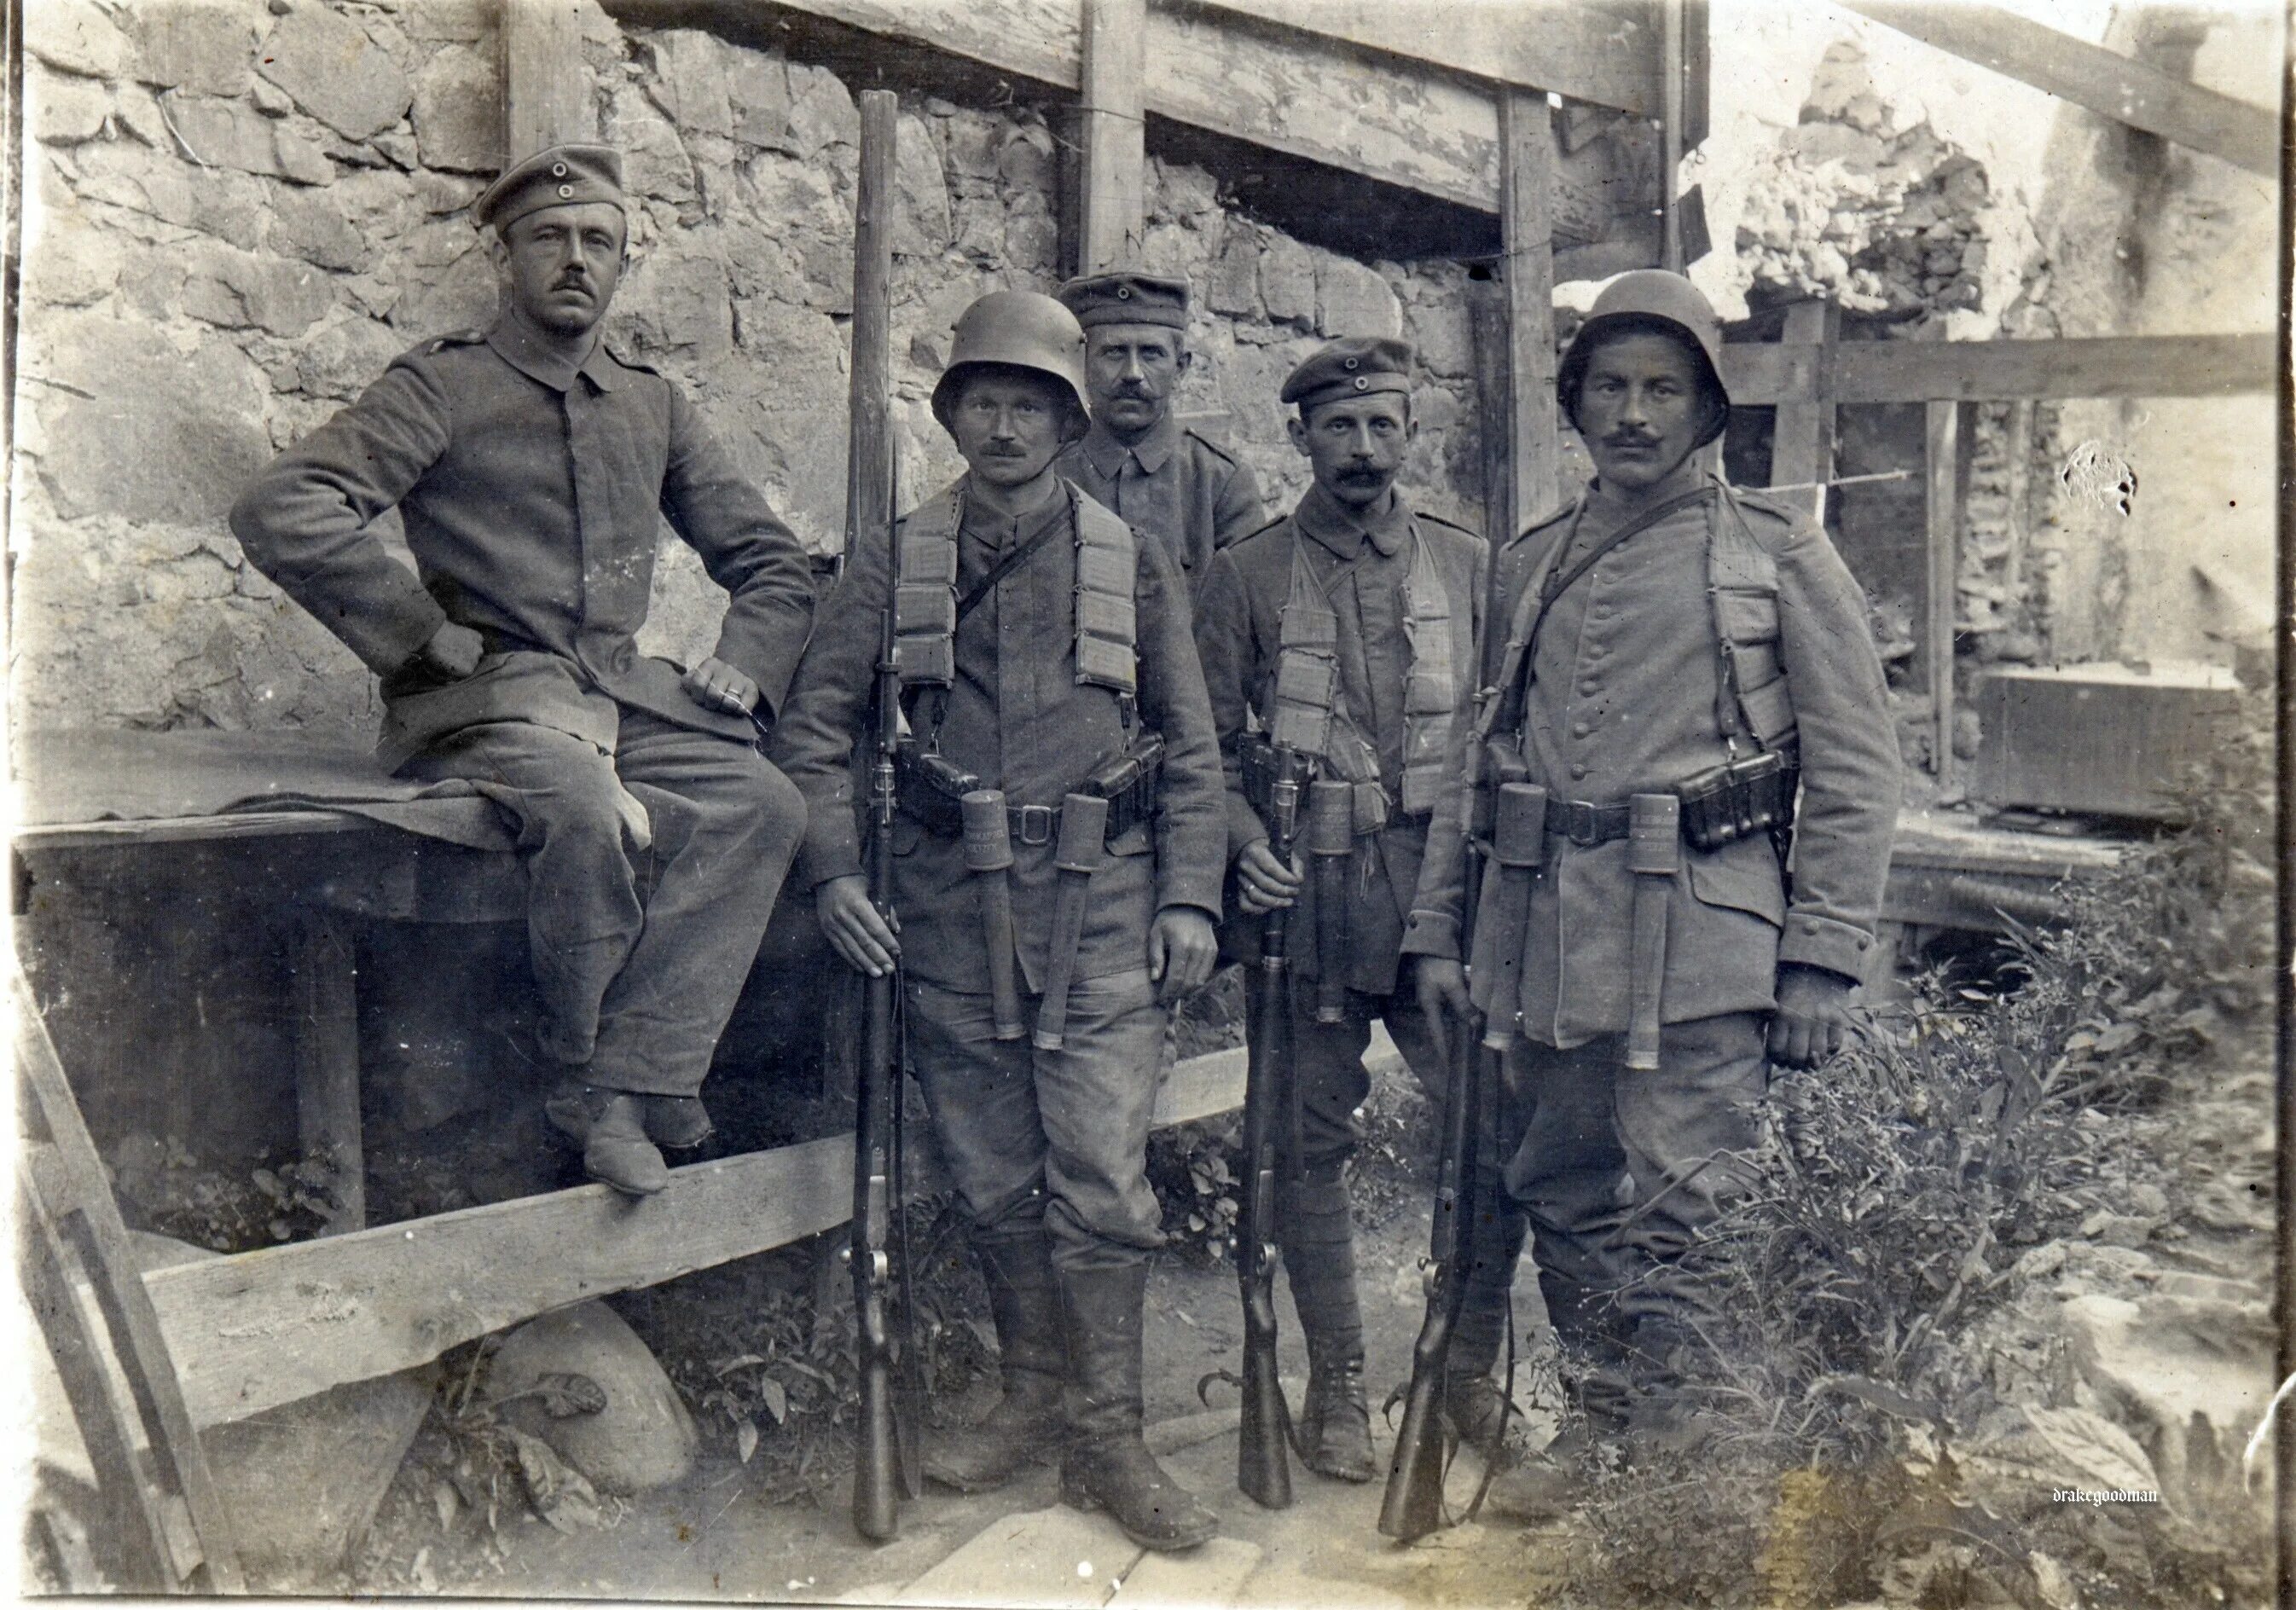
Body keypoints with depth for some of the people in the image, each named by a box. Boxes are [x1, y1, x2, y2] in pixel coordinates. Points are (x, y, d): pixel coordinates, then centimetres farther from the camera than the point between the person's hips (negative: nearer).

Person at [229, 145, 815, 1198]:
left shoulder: (653, 409, 20)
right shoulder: (443, 387, 3)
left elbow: (772, 563, 25)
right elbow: (279, 510, -12)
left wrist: (745, 666, 6)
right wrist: (429, 634, -13)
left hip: (625, 700, 5)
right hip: (487, 696, -5)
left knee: (762, 804, -22)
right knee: (585, 808, -37)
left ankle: (621, 1092, -24)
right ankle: (583, 1080, -13)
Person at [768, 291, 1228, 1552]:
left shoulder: (1131, 562, 9)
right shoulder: (895, 560, 8)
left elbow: (1191, 747, 10)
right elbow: (815, 723, 7)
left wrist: (1189, 897, 2)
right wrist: (834, 872, -4)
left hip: (1102, 905, -1)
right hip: (951, 903, 1)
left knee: (1101, 1180, -5)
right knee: (991, 1178, 10)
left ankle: (1107, 1438, 8)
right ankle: (1033, 1394, 28)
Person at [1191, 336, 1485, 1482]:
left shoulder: (1468, 566, 11)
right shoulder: (1246, 575, 5)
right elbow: (1207, 743, 5)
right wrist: (1249, 847, -11)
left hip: (1443, 890, 2)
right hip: (1307, 897, -1)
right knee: (1312, 1142, 5)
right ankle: (1335, 1382, 20)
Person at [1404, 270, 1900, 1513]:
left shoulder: (1780, 555, 4)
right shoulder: (1529, 566, 16)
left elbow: (1855, 769, 0)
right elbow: (1484, 758, 18)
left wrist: (1822, 961, -8)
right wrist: (1439, 927, 11)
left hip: (1704, 936, -4)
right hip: (1545, 931, 5)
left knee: (1677, 1216, -3)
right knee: (1557, 1201, 12)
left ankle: (1661, 1466, 12)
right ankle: (1600, 1425, 28)